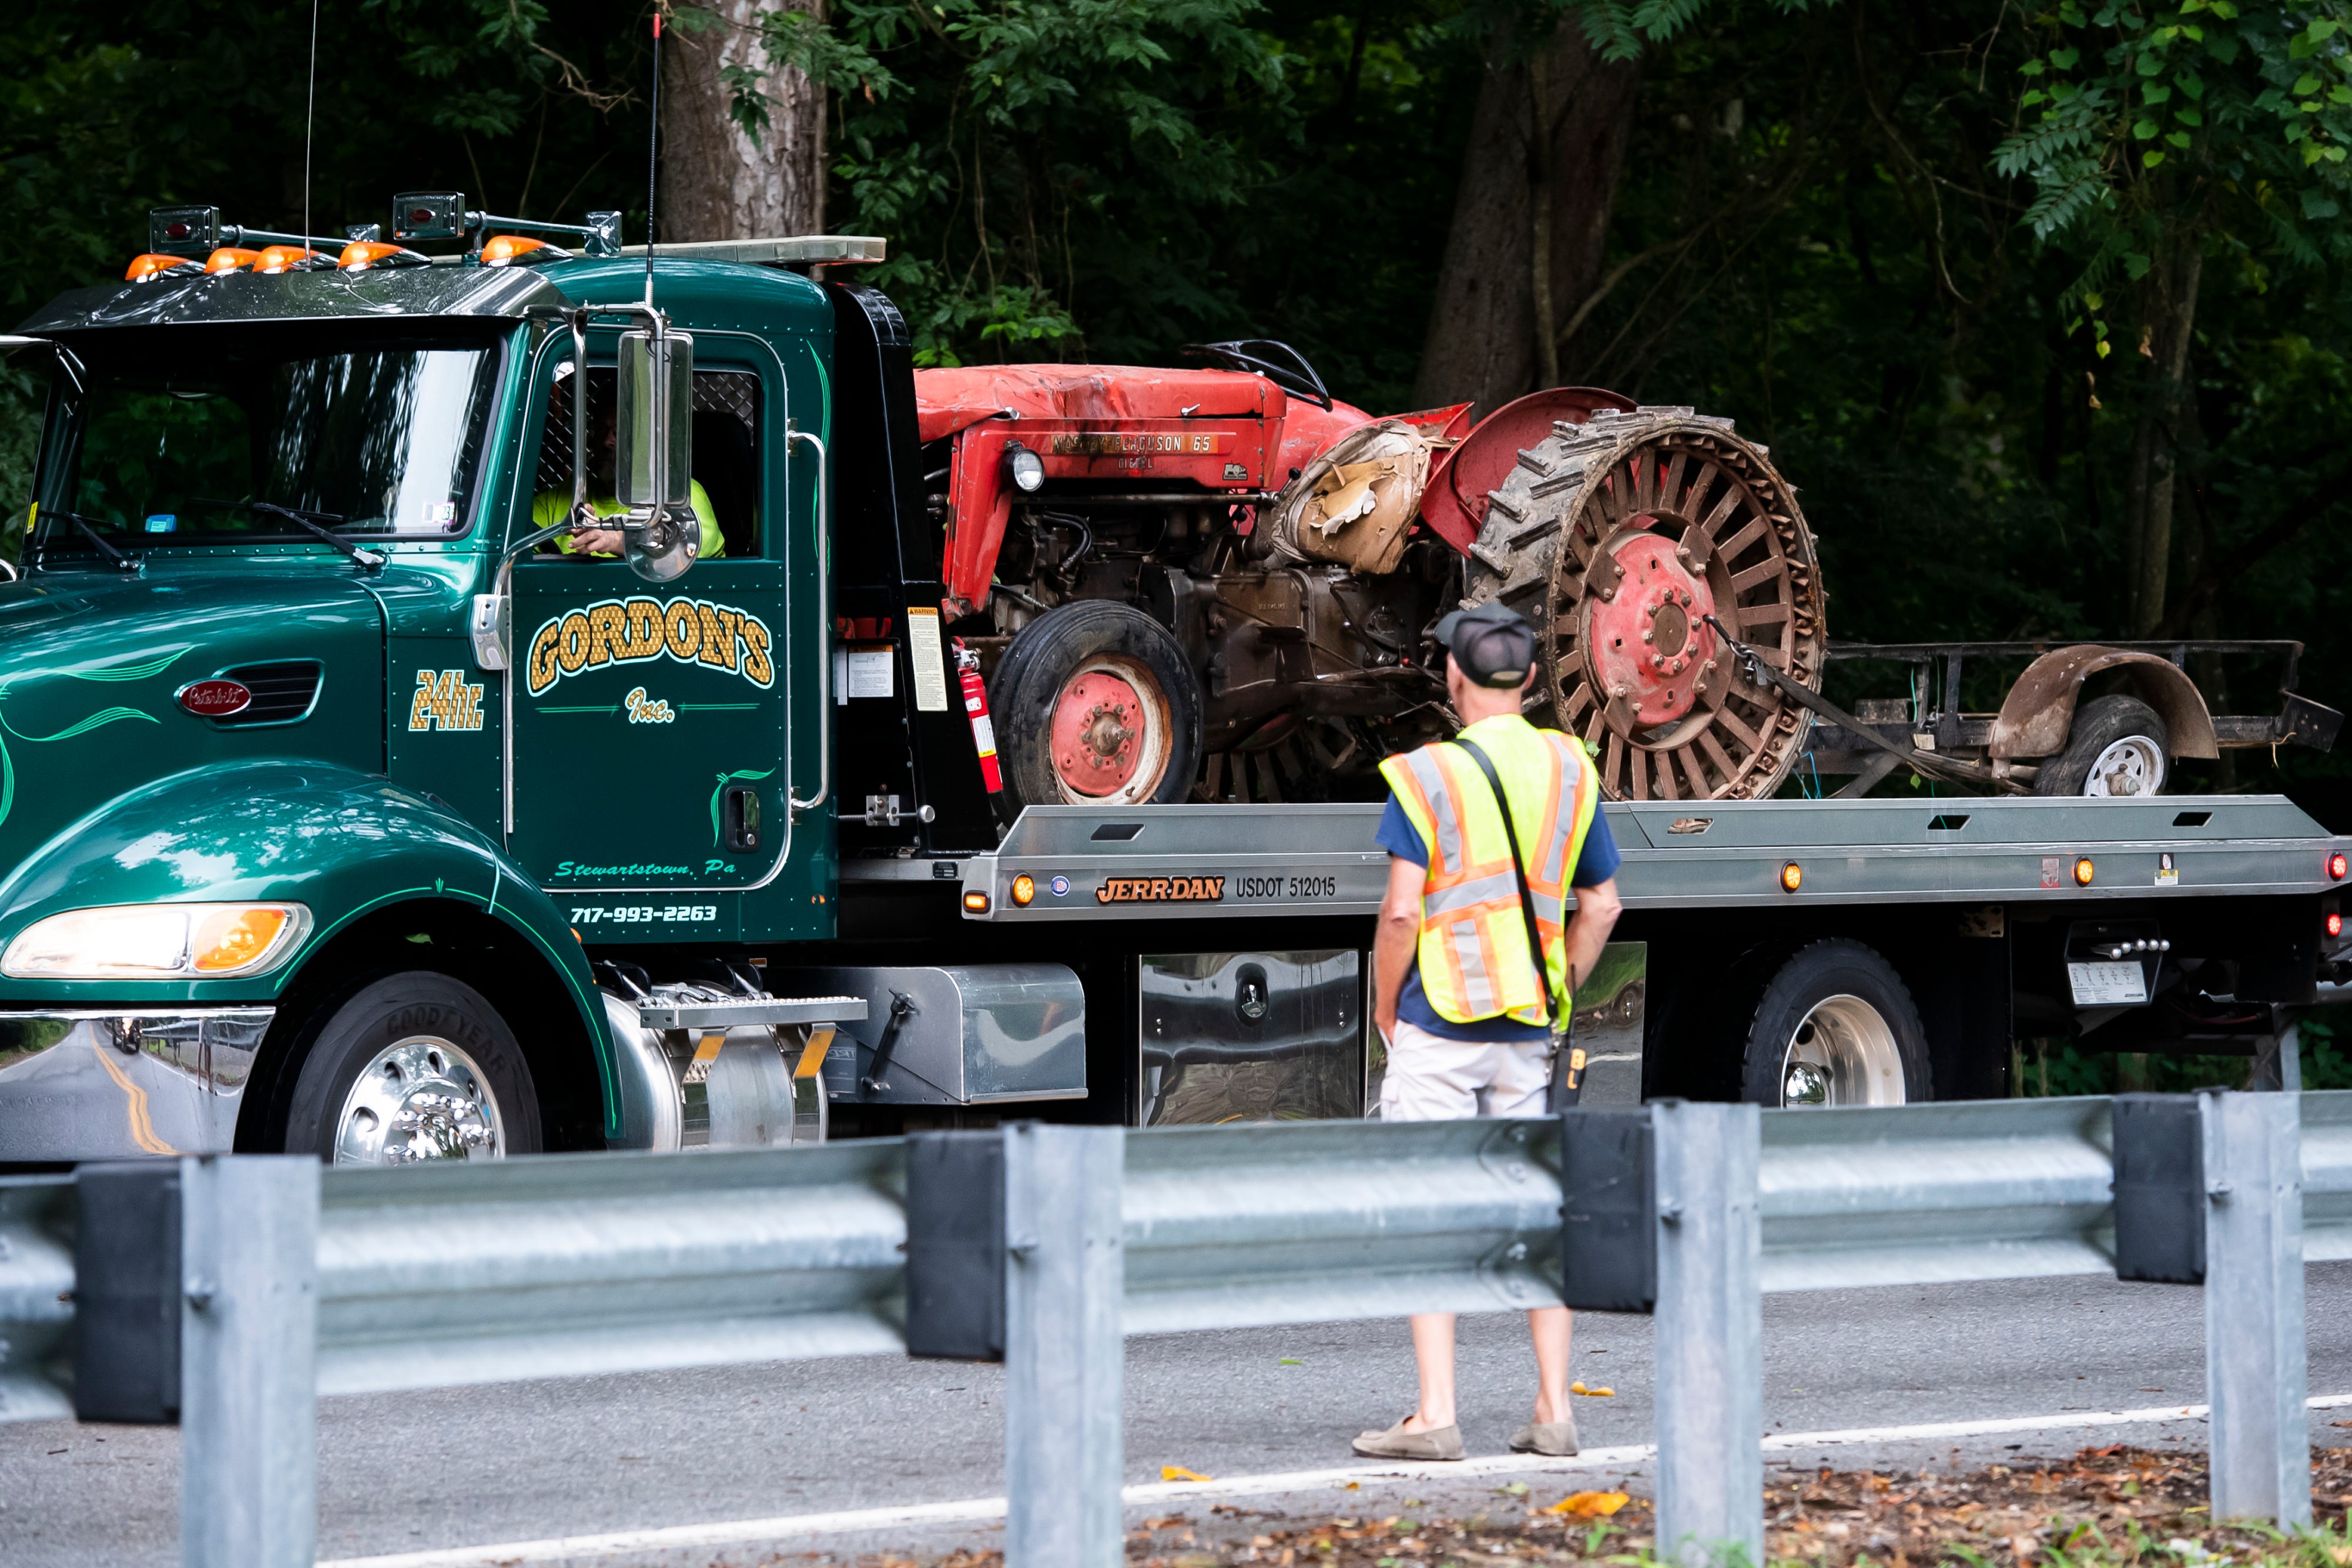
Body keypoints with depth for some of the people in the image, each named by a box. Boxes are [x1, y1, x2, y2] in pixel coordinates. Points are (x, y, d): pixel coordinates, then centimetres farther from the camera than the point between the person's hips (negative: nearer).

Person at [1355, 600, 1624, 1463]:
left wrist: (1385, 1005, 1)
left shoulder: (1428, 775, -9)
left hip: (1438, 1028, -5)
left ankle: (1435, 1415, -7)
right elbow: (1602, 905, 12)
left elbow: (1402, 913, -13)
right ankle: (1553, 1408, 10)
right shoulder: (1571, 770, 7)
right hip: (1527, 1031, 5)